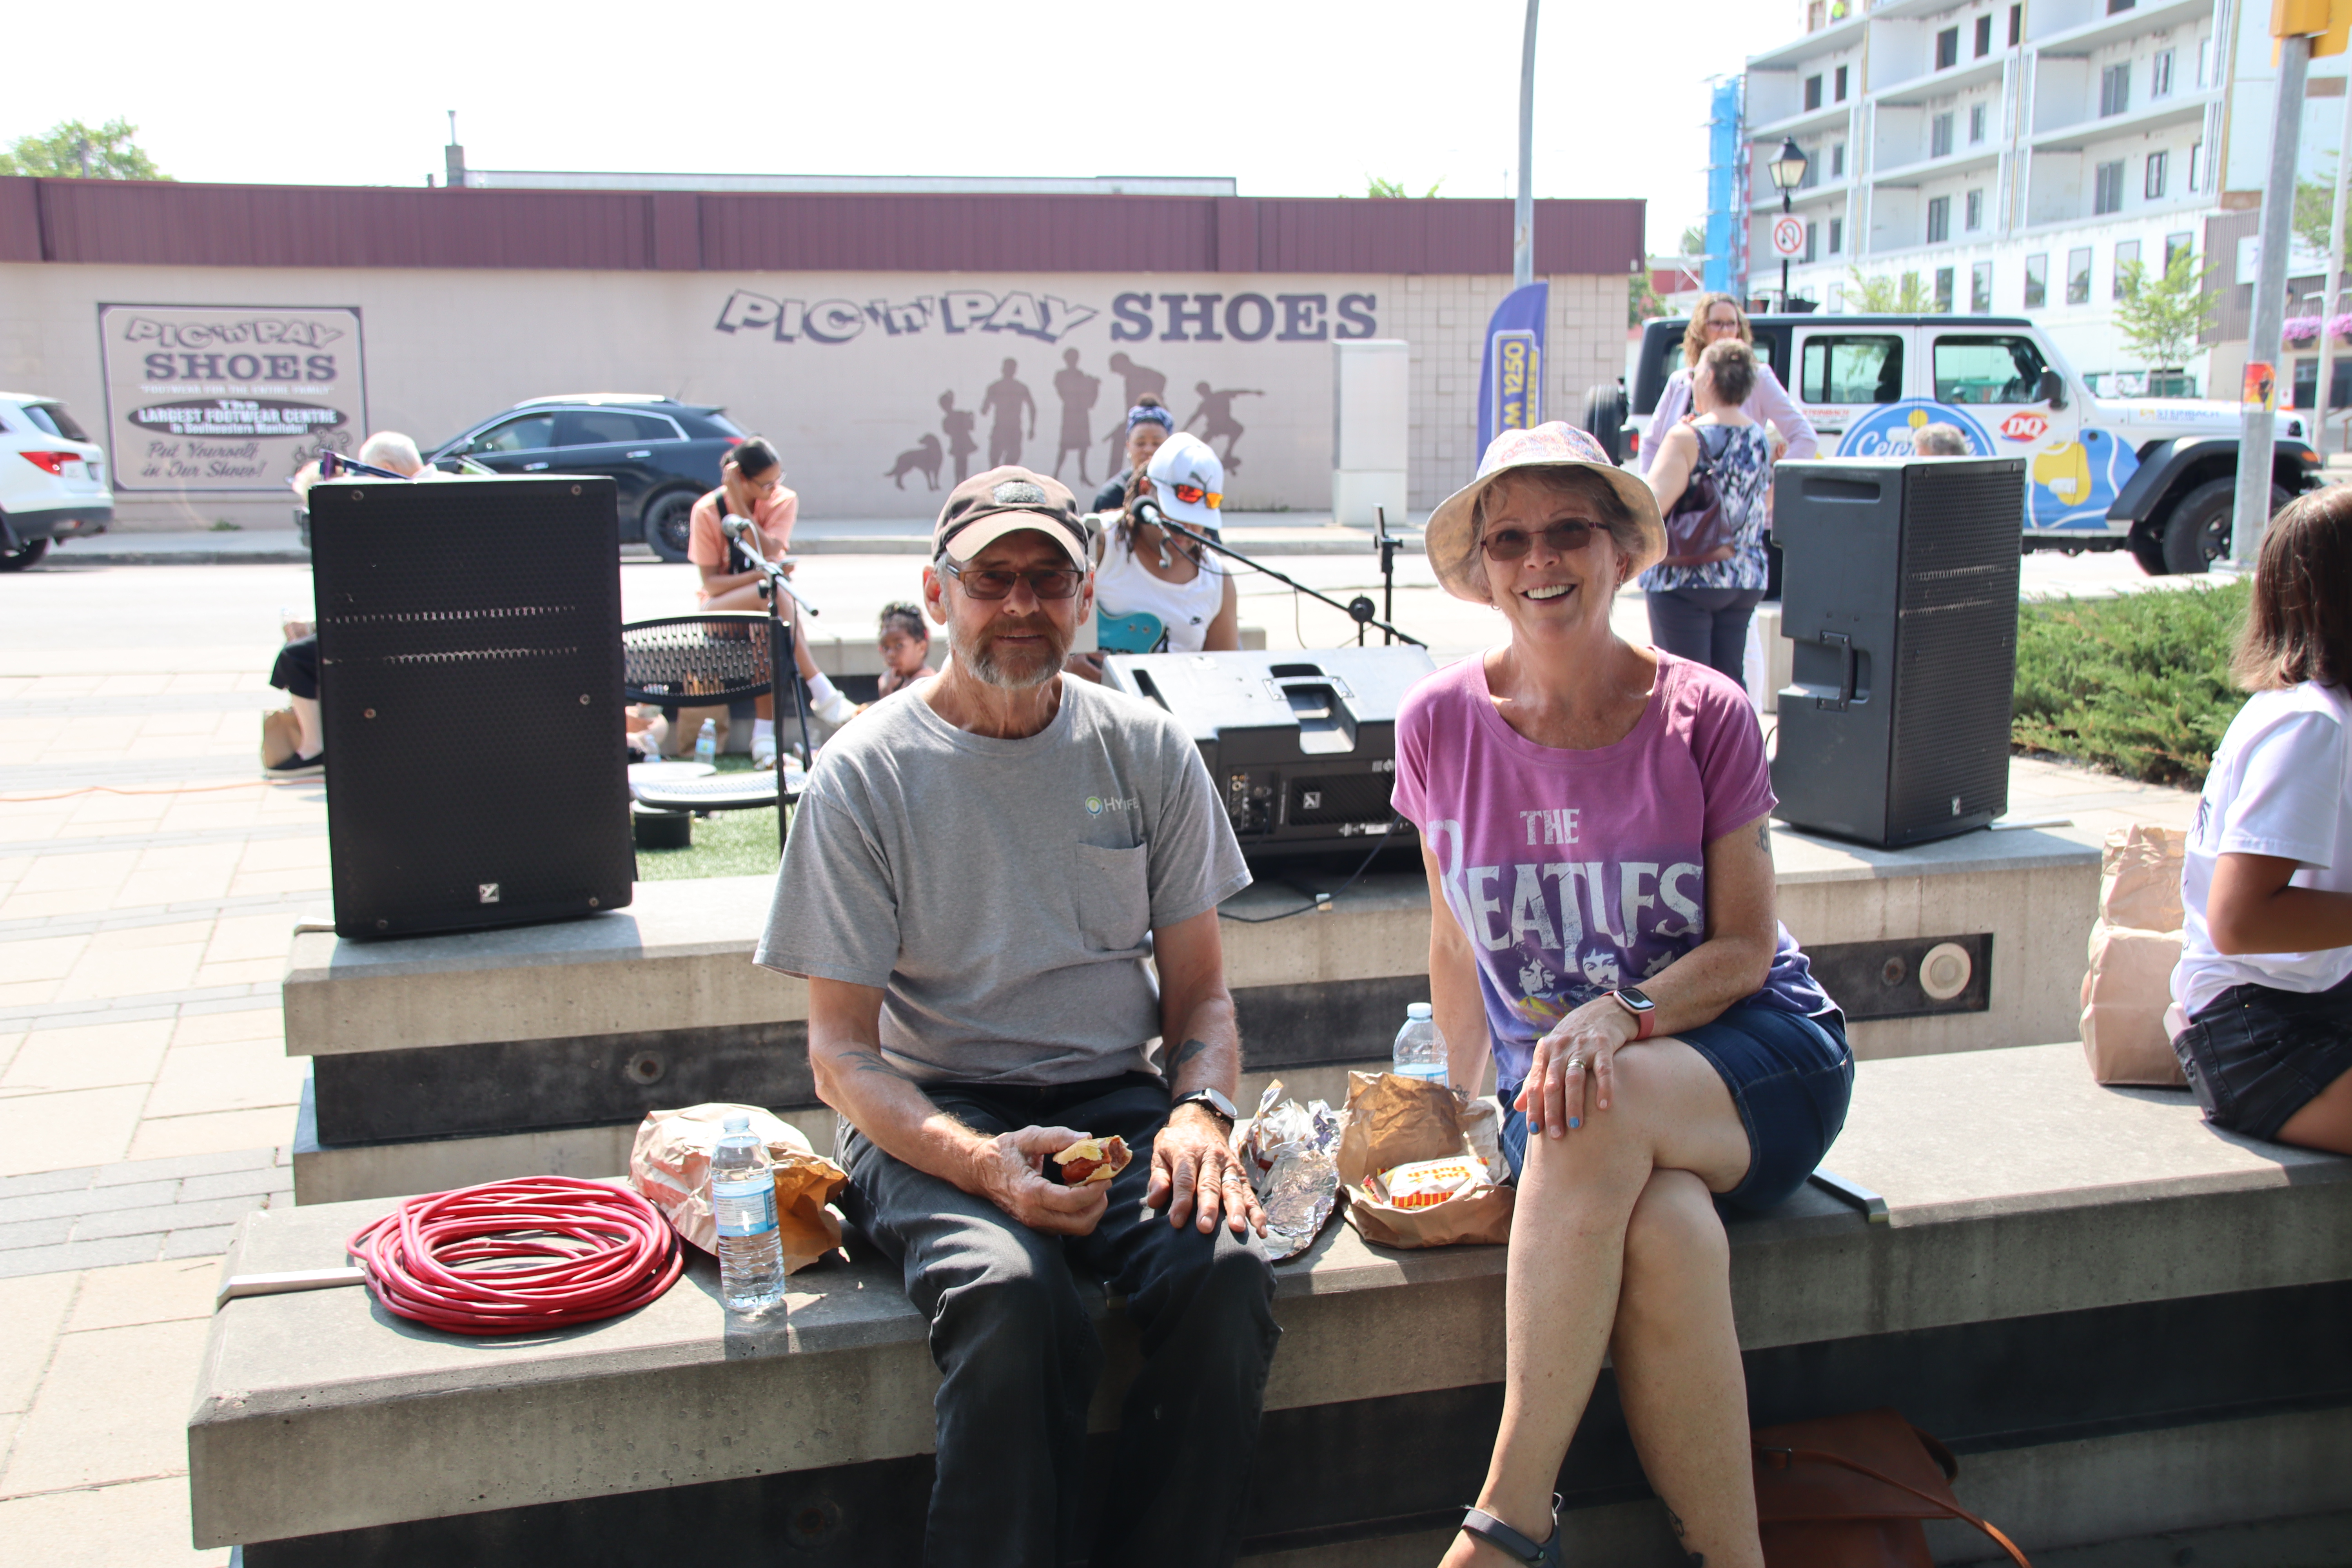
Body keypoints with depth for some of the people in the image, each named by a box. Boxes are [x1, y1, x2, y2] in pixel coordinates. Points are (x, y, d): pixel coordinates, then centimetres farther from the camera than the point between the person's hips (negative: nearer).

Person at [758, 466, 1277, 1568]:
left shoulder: (1149, 752, 7)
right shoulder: (864, 775, -2)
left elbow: (1200, 992, 12)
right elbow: (842, 1053, -3)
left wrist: (1200, 1110, -11)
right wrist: (985, 1163, -21)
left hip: (1120, 1100, 3)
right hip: (935, 1120, -2)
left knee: (1226, 1271, -27)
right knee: (1012, 1295, -34)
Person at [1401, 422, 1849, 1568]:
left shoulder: (1705, 715, -4)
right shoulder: (1441, 722, 1)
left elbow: (1745, 947, -6)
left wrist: (1620, 1014, -24)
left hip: (1751, 1057, -1)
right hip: (1550, 1072, 1)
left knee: (1603, 1108, -37)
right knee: (1667, 1233, -36)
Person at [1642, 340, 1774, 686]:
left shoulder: (1688, 438, -14)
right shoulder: (1760, 440, 7)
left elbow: (1653, 506, -21)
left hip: (1687, 582, -7)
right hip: (1747, 581, 7)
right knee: (1730, 678, 12)